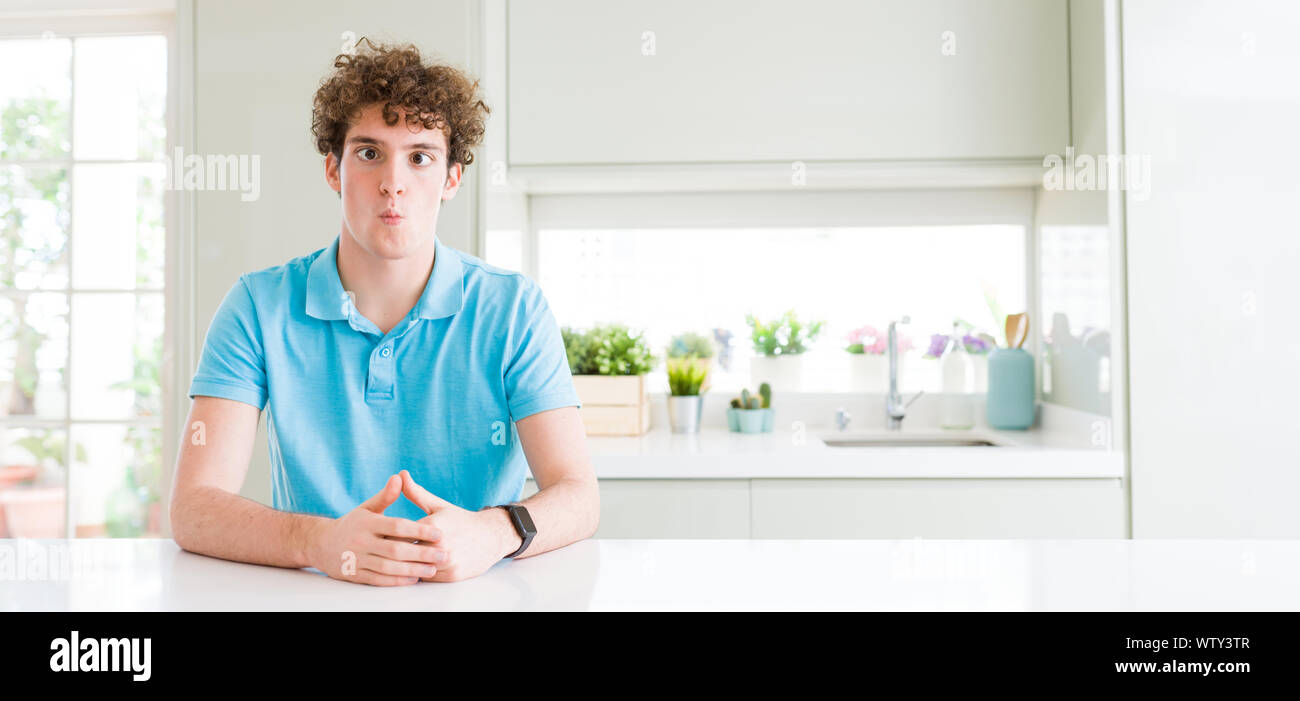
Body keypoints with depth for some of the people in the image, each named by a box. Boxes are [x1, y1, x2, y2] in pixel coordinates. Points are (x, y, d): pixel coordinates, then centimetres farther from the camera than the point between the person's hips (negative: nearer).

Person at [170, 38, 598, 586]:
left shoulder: (514, 309, -4)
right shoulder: (260, 307, -3)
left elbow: (578, 497, -9)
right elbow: (193, 508, -11)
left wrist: (491, 533, -30)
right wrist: (320, 542, -30)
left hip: (477, 593, 0)